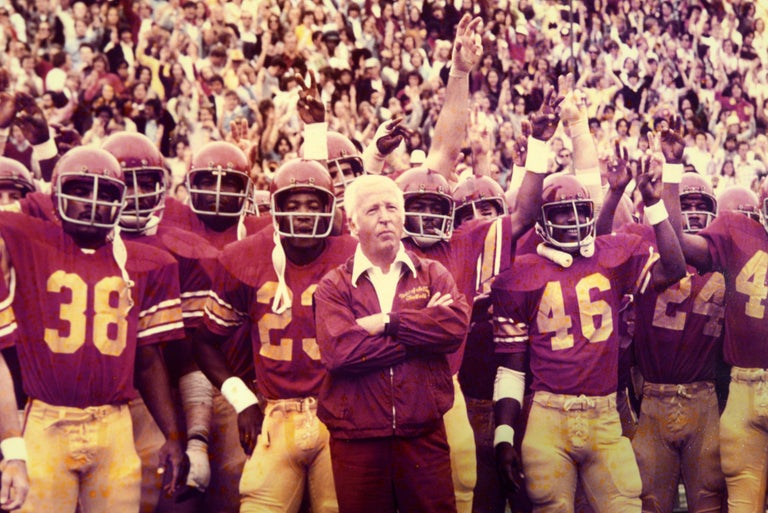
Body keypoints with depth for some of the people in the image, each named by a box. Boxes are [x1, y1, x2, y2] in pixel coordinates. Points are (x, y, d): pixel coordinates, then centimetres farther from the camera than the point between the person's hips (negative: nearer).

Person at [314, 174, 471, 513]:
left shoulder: (432, 275, 9)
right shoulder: (334, 286, 3)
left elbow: (456, 325, -12)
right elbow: (338, 351, -16)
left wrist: (387, 323, -13)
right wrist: (423, 330, -11)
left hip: (424, 437, 1)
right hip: (357, 442, -1)